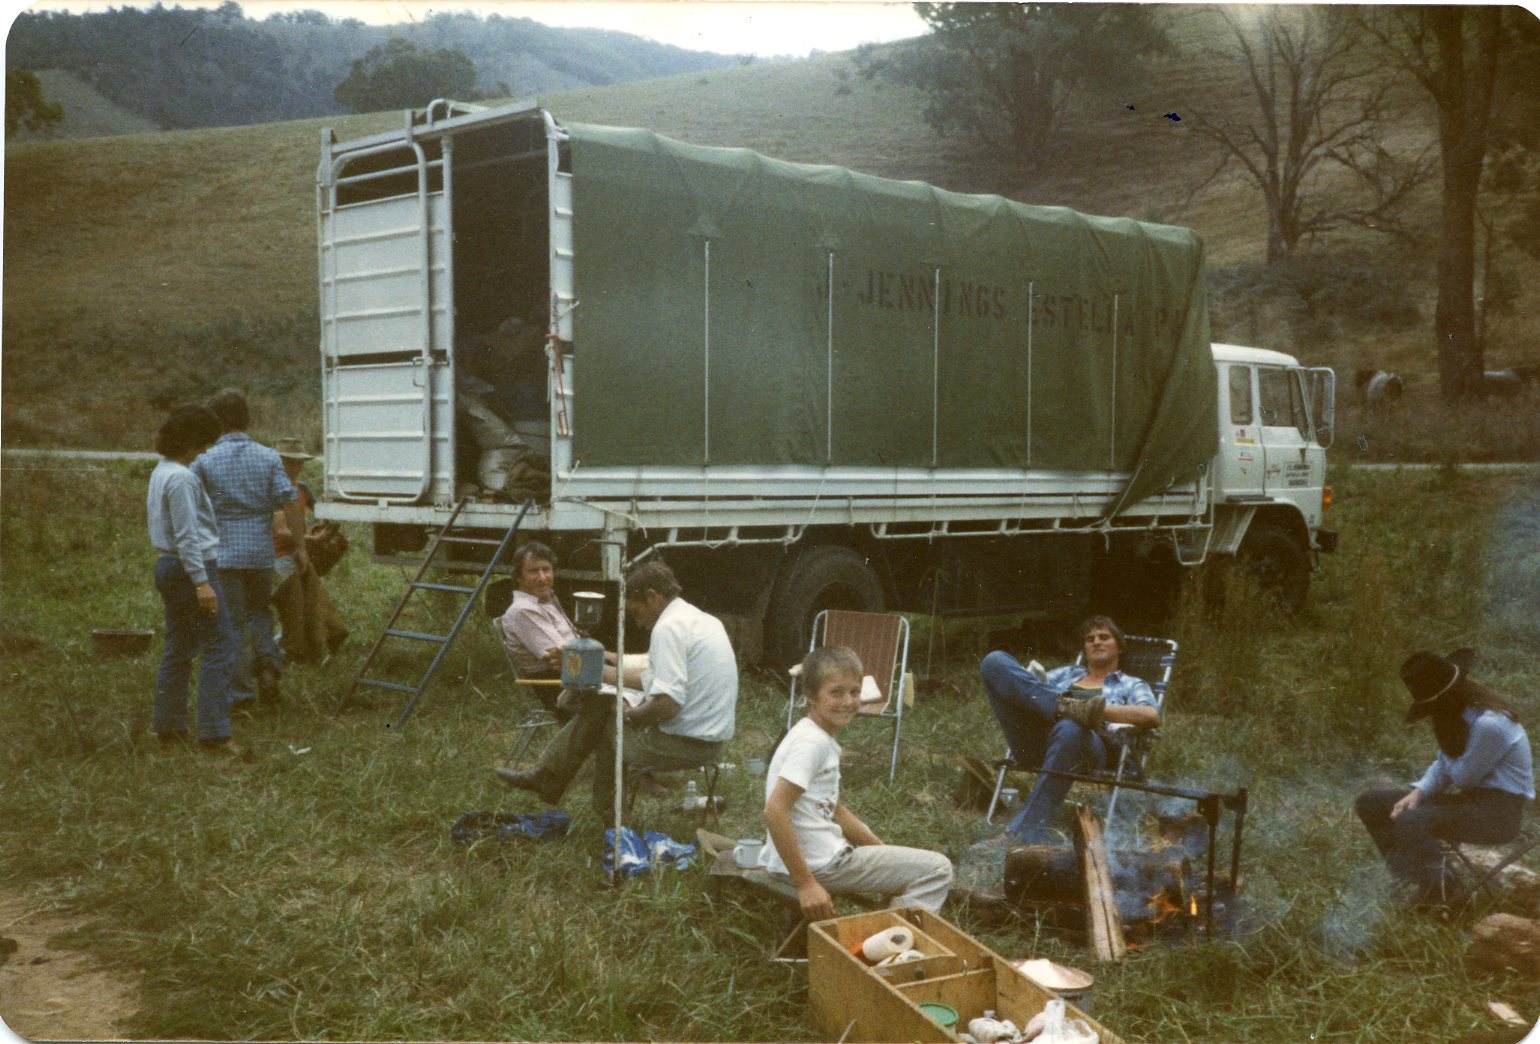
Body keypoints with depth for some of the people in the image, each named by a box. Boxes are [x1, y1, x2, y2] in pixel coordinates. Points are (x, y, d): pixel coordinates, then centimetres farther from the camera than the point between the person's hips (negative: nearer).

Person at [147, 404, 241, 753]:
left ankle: (168, 726, 20)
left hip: (167, 567, 10)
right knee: (219, 648, -8)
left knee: (178, 649, 15)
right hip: (191, 567, -10)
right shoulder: (181, 478, -17)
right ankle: (214, 732, -9)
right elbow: (187, 535, -20)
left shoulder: (161, 472, 14)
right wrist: (202, 582, -21)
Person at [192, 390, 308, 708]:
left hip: (223, 553, -2)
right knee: (260, 611, 21)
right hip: (261, 552, 2)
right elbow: (291, 502, -6)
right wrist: (300, 544, 3)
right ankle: (267, 663, 0)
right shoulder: (268, 457, 0)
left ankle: (240, 692, 7)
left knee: (233, 623, 5)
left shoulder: (205, 461, -4)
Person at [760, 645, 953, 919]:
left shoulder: (824, 741, 11)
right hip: (817, 864, -10)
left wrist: (883, 850, 16)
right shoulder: (811, 742, -19)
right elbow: (775, 810, -27)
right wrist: (806, 885, -27)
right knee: (937, 869, -8)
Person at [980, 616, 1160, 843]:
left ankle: (1024, 836, -48)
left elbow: (1152, 717, 3)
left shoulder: (1131, 685, 26)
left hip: (1090, 744, -3)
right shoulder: (1067, 673, 37)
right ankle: (1065, 706, -29)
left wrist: (1101, 709, -10)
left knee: (1069, 729, -44)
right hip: (1036, 744, 3)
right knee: (996, 660, -9)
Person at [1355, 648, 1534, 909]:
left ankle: (1441, 893, -9)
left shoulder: (1489, 724, -27)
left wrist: (1447, 739, -6)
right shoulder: (1461, 712, 1)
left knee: (1409, 822, -32)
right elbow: (1444, 764, 10)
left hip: (1499, 811, -9)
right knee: (1370, 803, 0)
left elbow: (1464, 778, -15)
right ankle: (1413, 882, -8)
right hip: (1472, 797, 9)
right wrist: (1418, 792, -6)